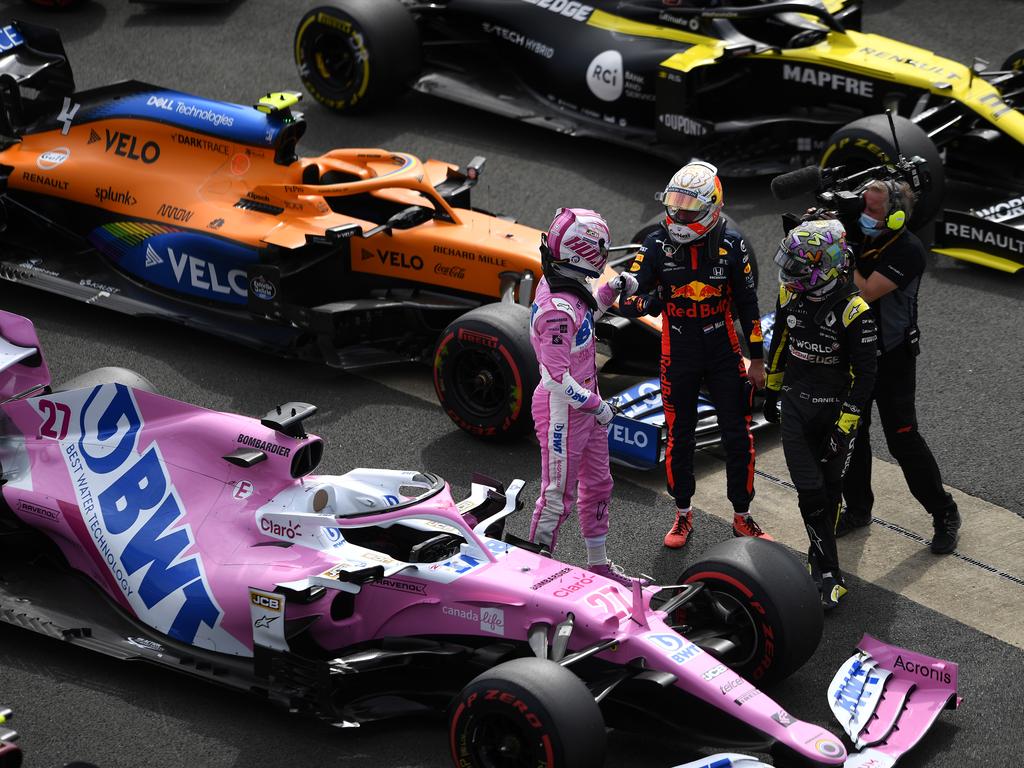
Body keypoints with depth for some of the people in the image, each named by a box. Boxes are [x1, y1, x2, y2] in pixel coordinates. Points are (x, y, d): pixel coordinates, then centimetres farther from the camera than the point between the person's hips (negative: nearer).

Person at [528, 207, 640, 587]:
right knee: (558, 496, 4)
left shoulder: (558, 282, -1)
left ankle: (598, 563, 36)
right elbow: (557, 377, -29)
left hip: (584, 401, 10)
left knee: (597, 485, 21)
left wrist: (612, 290, 8)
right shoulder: (557, 309, -30)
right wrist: (596, 405, -17)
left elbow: (584, 316, 22)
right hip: (562, 410, -10)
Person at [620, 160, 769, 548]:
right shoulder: (657, 245, -10)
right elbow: (627, 301, -11)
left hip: (724, 353, 0)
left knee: (738, 437, 3)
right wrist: (647, 301, -35)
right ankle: (683, 513, 26)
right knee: (679, 437, 8)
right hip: (678, 355, 0)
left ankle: (742, 517, 19)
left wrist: (757, 358, 3)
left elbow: (747, 303, 2)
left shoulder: (731, 244, -8)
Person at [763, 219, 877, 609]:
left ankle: (820, 551, 32)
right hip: (795, 405, 3)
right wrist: (771, 390, 20)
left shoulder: (854, 311, -21)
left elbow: (864, 374, -16)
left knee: (830, 487, 12)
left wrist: (844, 428, -17)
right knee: (809, 491, -5)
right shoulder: (791, 295, -4)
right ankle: (828, 574, 0)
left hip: (834, 410, -3)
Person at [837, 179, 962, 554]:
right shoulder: (862, 238, 0)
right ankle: (857, 508, 29)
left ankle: (944, 513, 10)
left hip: (892, 360, -7)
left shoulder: (908, 251, -21)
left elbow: (865, 292, -28)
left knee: (902, 438, -4)